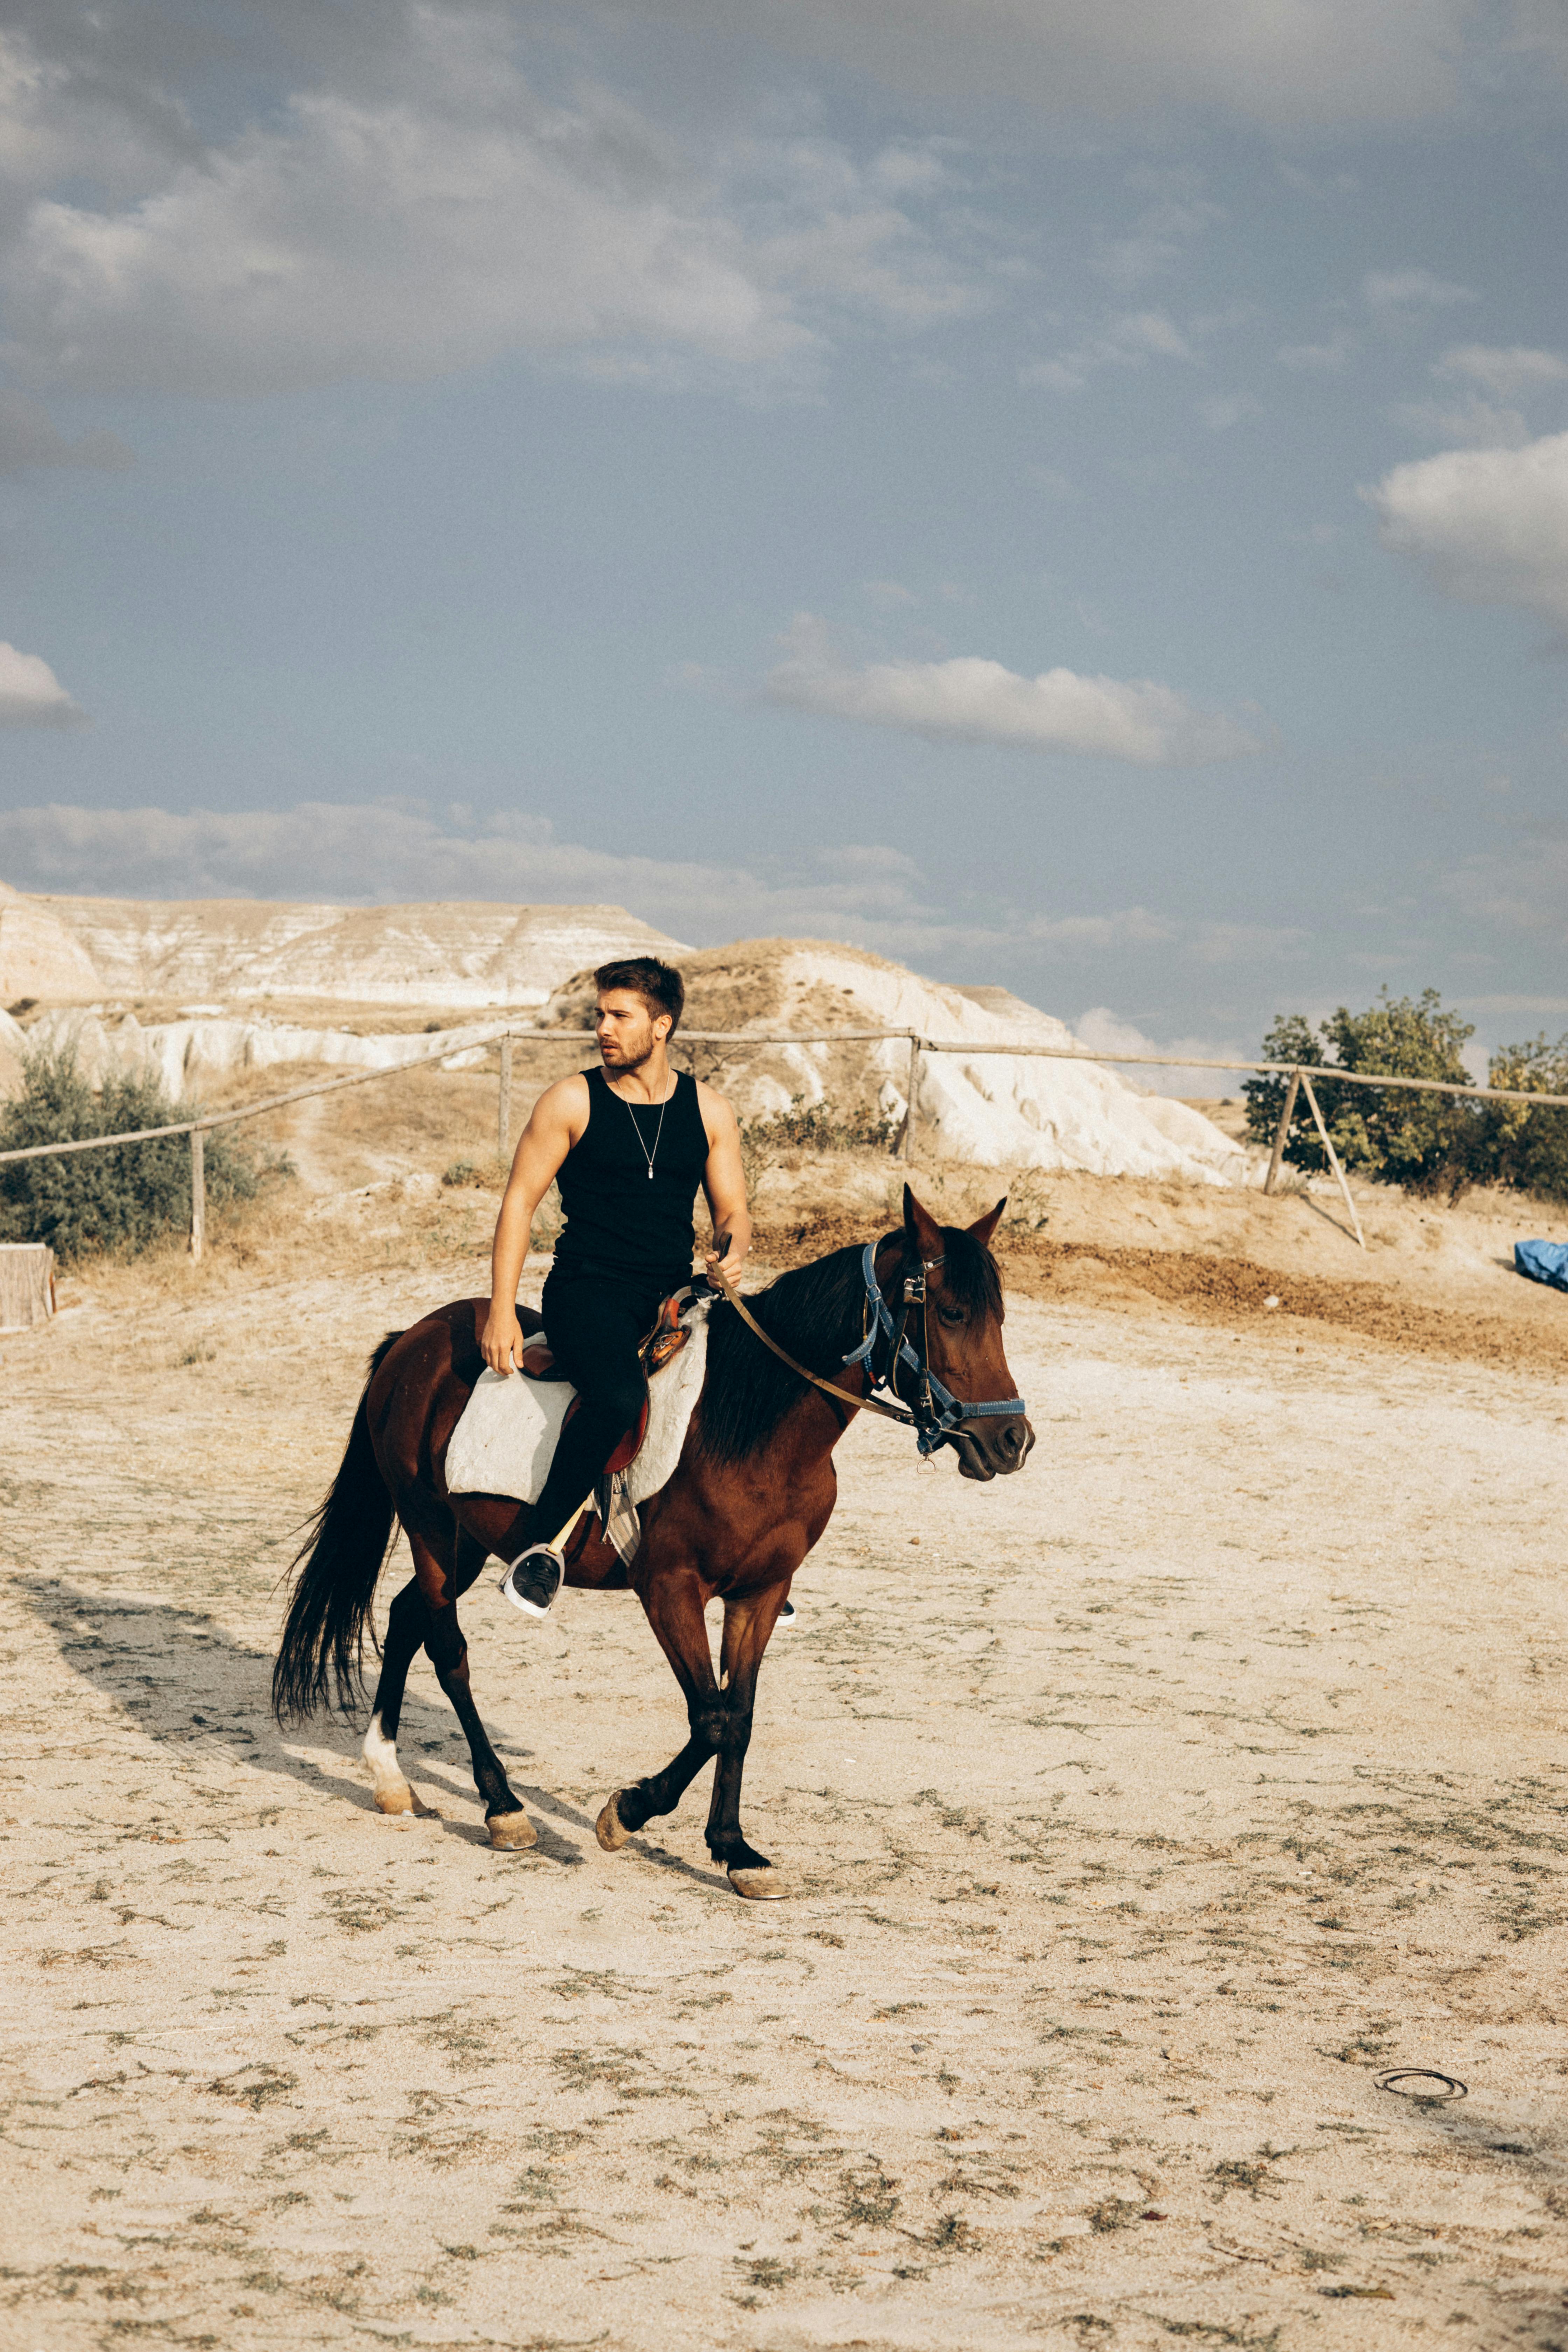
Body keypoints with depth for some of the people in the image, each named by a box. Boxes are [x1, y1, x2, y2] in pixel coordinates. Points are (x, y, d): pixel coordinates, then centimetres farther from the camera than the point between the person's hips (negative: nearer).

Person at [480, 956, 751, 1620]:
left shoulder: (708, 1110, 9)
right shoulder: (573, 1100, 0)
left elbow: (732, 1212, 14)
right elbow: (520, 1201, -1)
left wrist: (732, 1253, -11)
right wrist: (501, 1311, -10)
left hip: (675, 1293, 5)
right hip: (588, 1289, -5)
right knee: (619, 1397, -34)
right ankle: (546, 1540, -17)